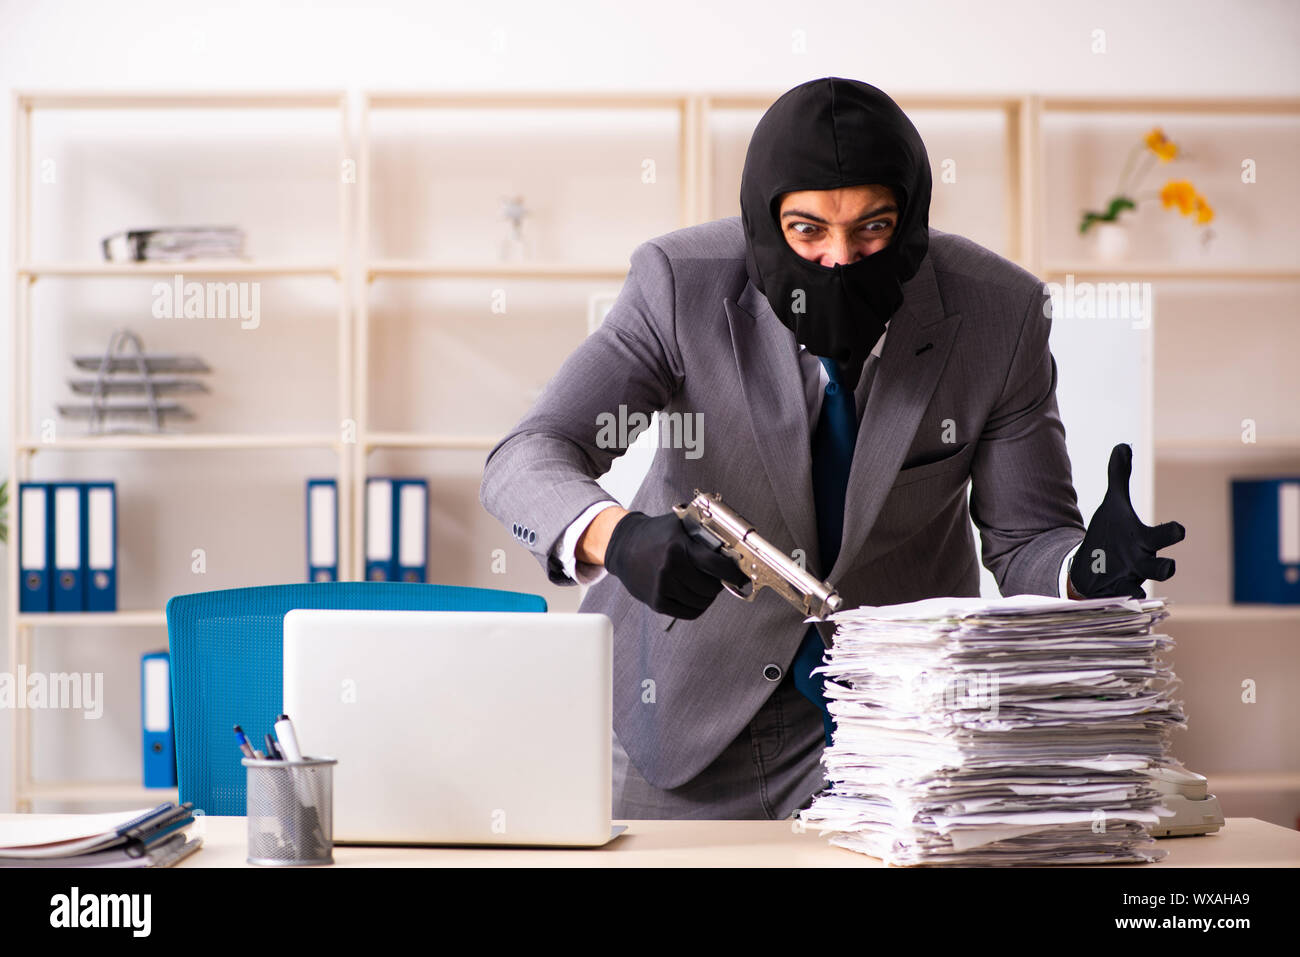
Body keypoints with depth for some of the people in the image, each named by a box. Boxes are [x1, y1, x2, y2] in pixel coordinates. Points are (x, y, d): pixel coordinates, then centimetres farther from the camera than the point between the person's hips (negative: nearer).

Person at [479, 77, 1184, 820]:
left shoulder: (1000, 313, -18)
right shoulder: (686, 283, -21)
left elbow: (1026, 542, -11)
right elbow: (527, 461, -25)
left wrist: (1087, 568, -35)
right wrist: (616, 537, -47)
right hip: (694, 689, 0)